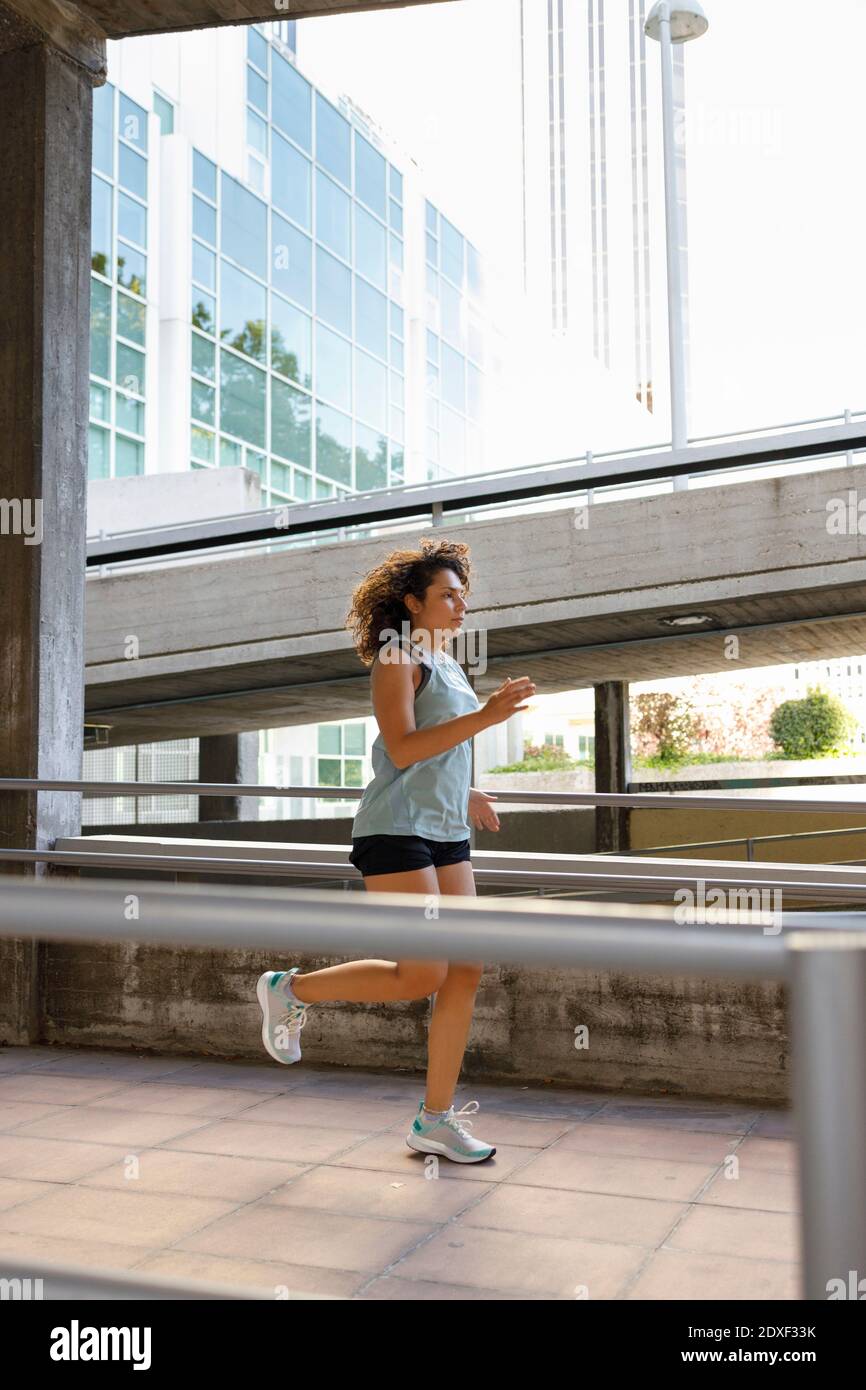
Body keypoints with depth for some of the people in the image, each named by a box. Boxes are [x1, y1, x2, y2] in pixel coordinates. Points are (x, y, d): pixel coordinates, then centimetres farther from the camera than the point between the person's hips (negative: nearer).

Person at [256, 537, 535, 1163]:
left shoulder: (447, 665, 19)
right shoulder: (398, 659, -7)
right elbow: (402, 749, -21)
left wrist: (462, 795, 25)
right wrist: (485, 717, -25)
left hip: (446, 835, 9)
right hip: (397, 831, -9)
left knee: (466, 971, 2)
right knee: (423, 975, -10)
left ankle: (436, 1119, 10)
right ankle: (291, 990, 9)